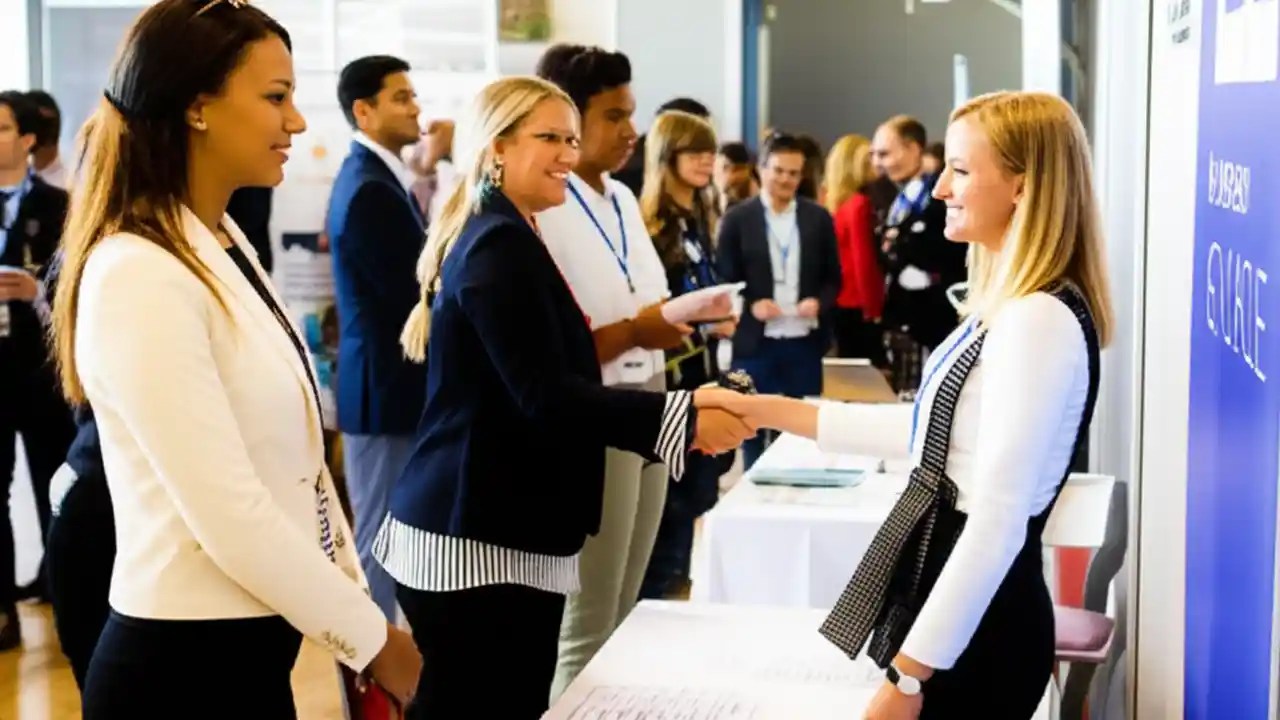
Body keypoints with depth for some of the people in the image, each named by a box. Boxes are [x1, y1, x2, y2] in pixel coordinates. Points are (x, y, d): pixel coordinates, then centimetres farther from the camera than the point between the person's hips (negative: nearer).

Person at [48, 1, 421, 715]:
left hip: (250, 646, 9)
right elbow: (230, 516, -22)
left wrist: (356, 598, 9)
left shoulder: (226, 246, 8)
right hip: (185, 661, -9)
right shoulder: (139, 276, -20)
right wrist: (371, 638, -14)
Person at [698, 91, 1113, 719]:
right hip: (957, 605, 9)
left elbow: (999, 520, -24)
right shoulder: (1012, 308, 10)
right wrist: (771, 412, 17)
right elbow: (927, 432, 19)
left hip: (973, 627, -9)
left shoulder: (1038, 320, -22)